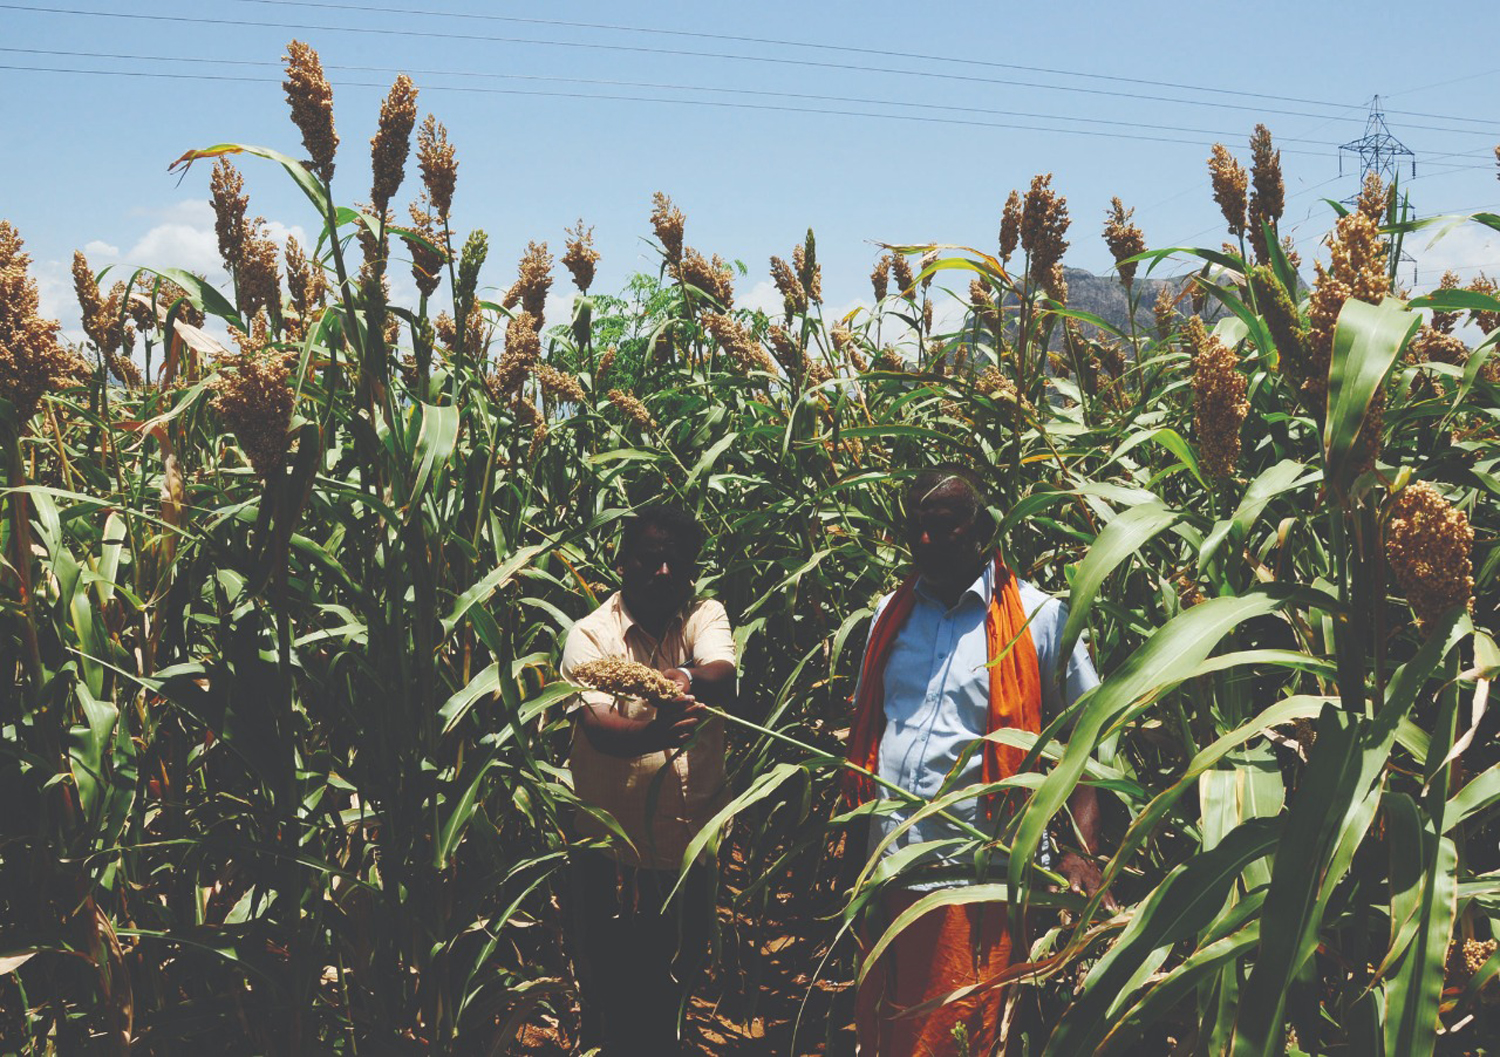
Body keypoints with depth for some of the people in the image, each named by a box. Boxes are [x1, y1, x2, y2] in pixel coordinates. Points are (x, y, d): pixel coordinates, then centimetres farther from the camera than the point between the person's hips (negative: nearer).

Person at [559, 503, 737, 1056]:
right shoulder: (591, 635, -6)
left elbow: (724, 677, -19)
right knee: (616, 1002, 4)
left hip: (691, 848, 3)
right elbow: (598, 729, -23)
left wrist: (687, 679, -41)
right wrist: (656, 733, -43)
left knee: (676, 992, 17)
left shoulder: (705, 617, 3)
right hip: (613, 851, -3)